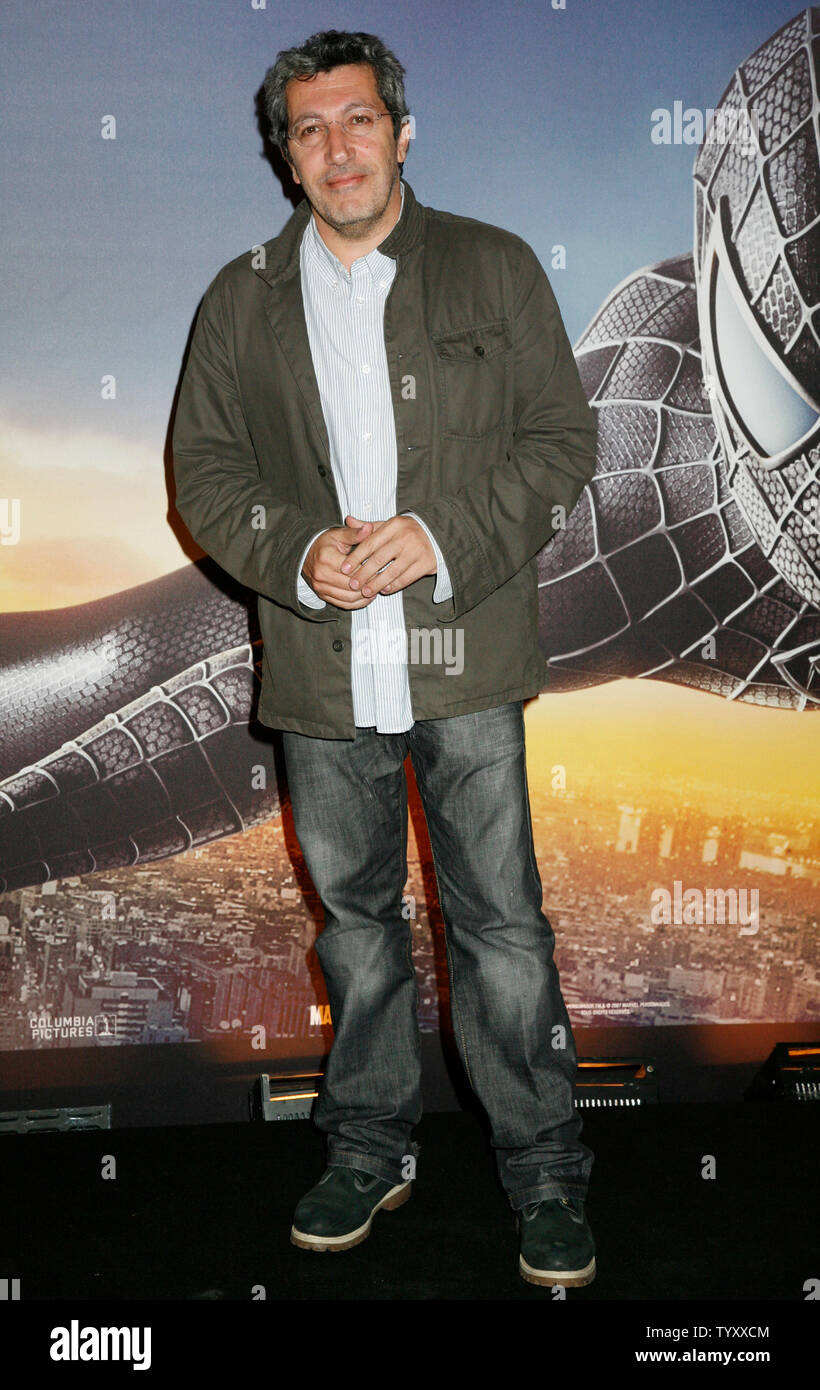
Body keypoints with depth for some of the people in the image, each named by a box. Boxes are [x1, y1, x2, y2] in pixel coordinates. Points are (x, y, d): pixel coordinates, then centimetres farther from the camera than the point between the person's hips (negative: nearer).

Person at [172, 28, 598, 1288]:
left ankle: (545, 1172, 17)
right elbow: (203, 471, 9)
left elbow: (563, 440, 1)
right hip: (320, 669, 3)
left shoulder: (497, 269, 4)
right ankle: (370, 1147, 31)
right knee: (353, 912, 14)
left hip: (467, 660, -2)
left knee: (501, 922, 0)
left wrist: (444, 539, -14)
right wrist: (297, 554, -11)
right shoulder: (241, 301, 10)